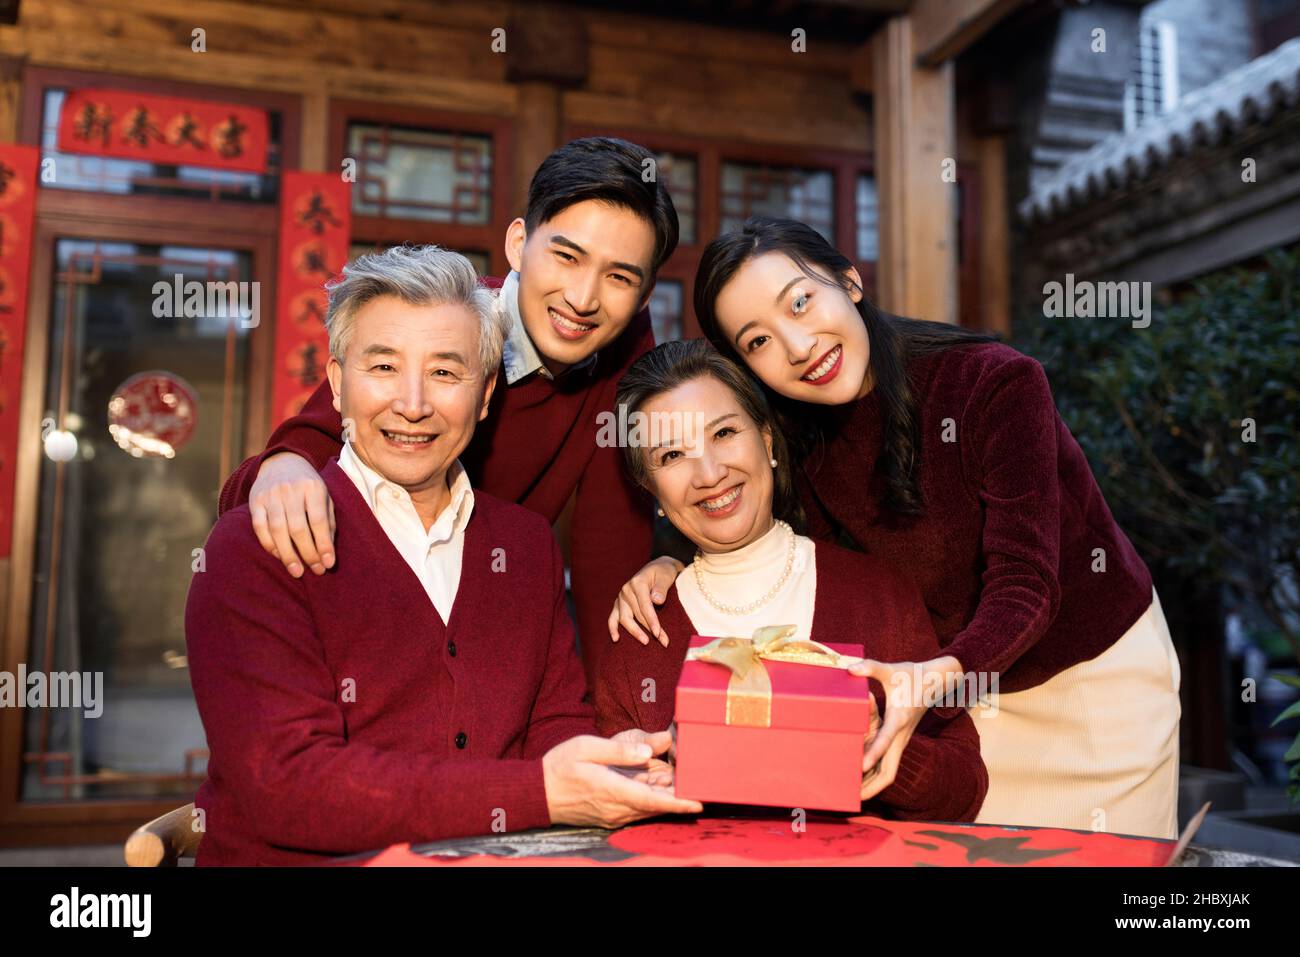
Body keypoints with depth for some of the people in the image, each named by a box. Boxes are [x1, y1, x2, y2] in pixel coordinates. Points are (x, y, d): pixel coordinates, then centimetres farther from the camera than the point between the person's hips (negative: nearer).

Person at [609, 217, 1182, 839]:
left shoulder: (996, 383, -26)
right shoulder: (811, 450, -11)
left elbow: (1024, 588, -29)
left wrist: (941, 673, -47)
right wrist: (679, 568, -17)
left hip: (1100, 671, -3)